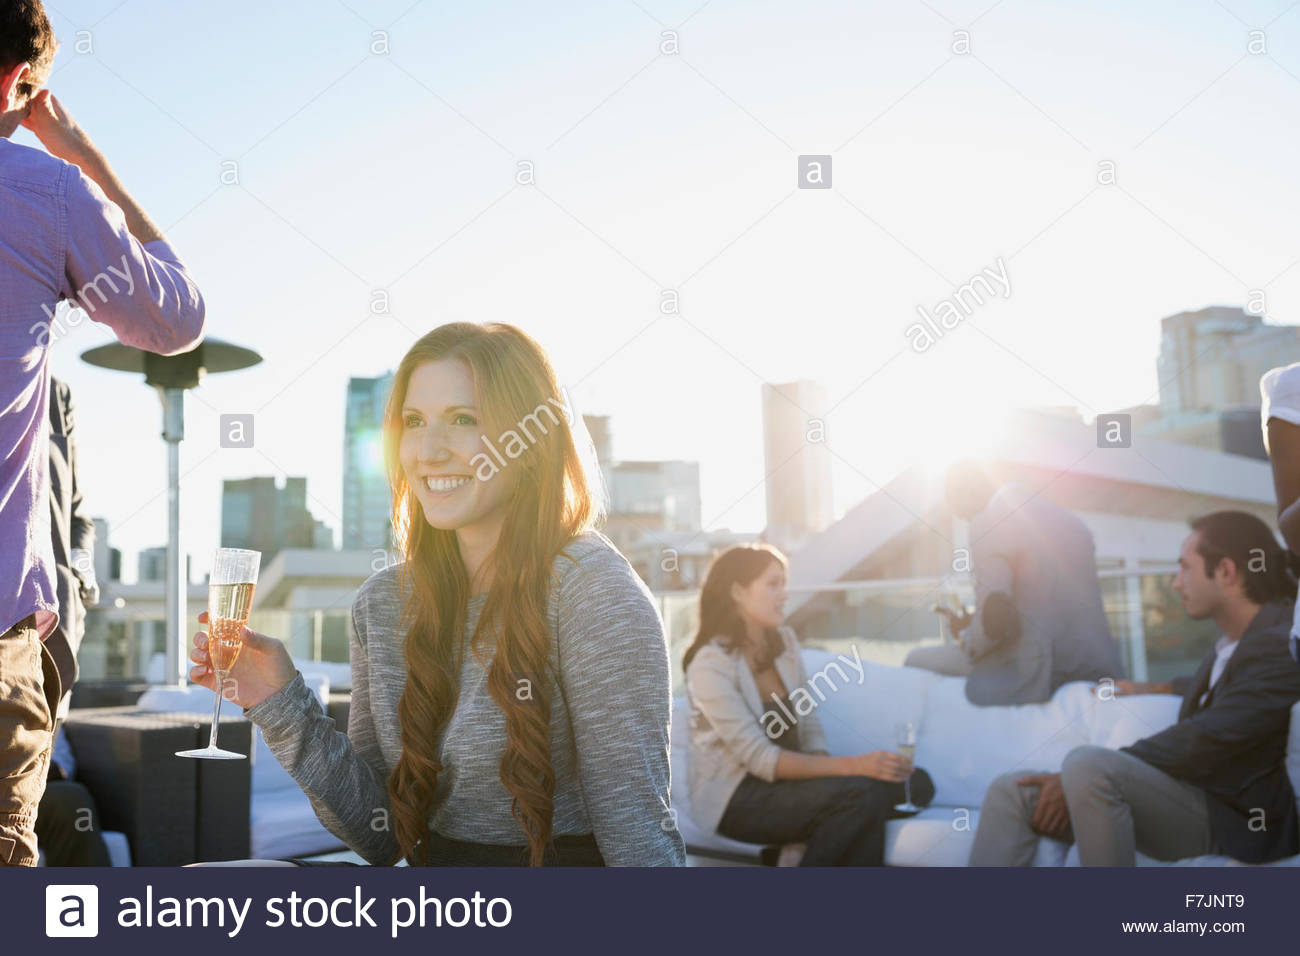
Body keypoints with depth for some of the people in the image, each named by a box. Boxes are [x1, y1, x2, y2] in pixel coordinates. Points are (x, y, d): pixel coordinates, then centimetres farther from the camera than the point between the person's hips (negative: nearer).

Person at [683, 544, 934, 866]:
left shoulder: (784, 642, 7)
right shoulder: (710, 664, -16)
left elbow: (809, 728, 7)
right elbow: (759, 758, -22)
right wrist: (852, 766, -30)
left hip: (788, 777, 7)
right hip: (736, 798, -7)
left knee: (916, 783, -14)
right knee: (862, 793, -29)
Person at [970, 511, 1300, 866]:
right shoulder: (1233, 643, 17)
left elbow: (1201, 742, -20)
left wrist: (1079, 781, -19)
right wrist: (1157, 689, 30)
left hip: (1236, 820, -9)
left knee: (1088, 764, -36)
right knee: (1010, 792, -8)